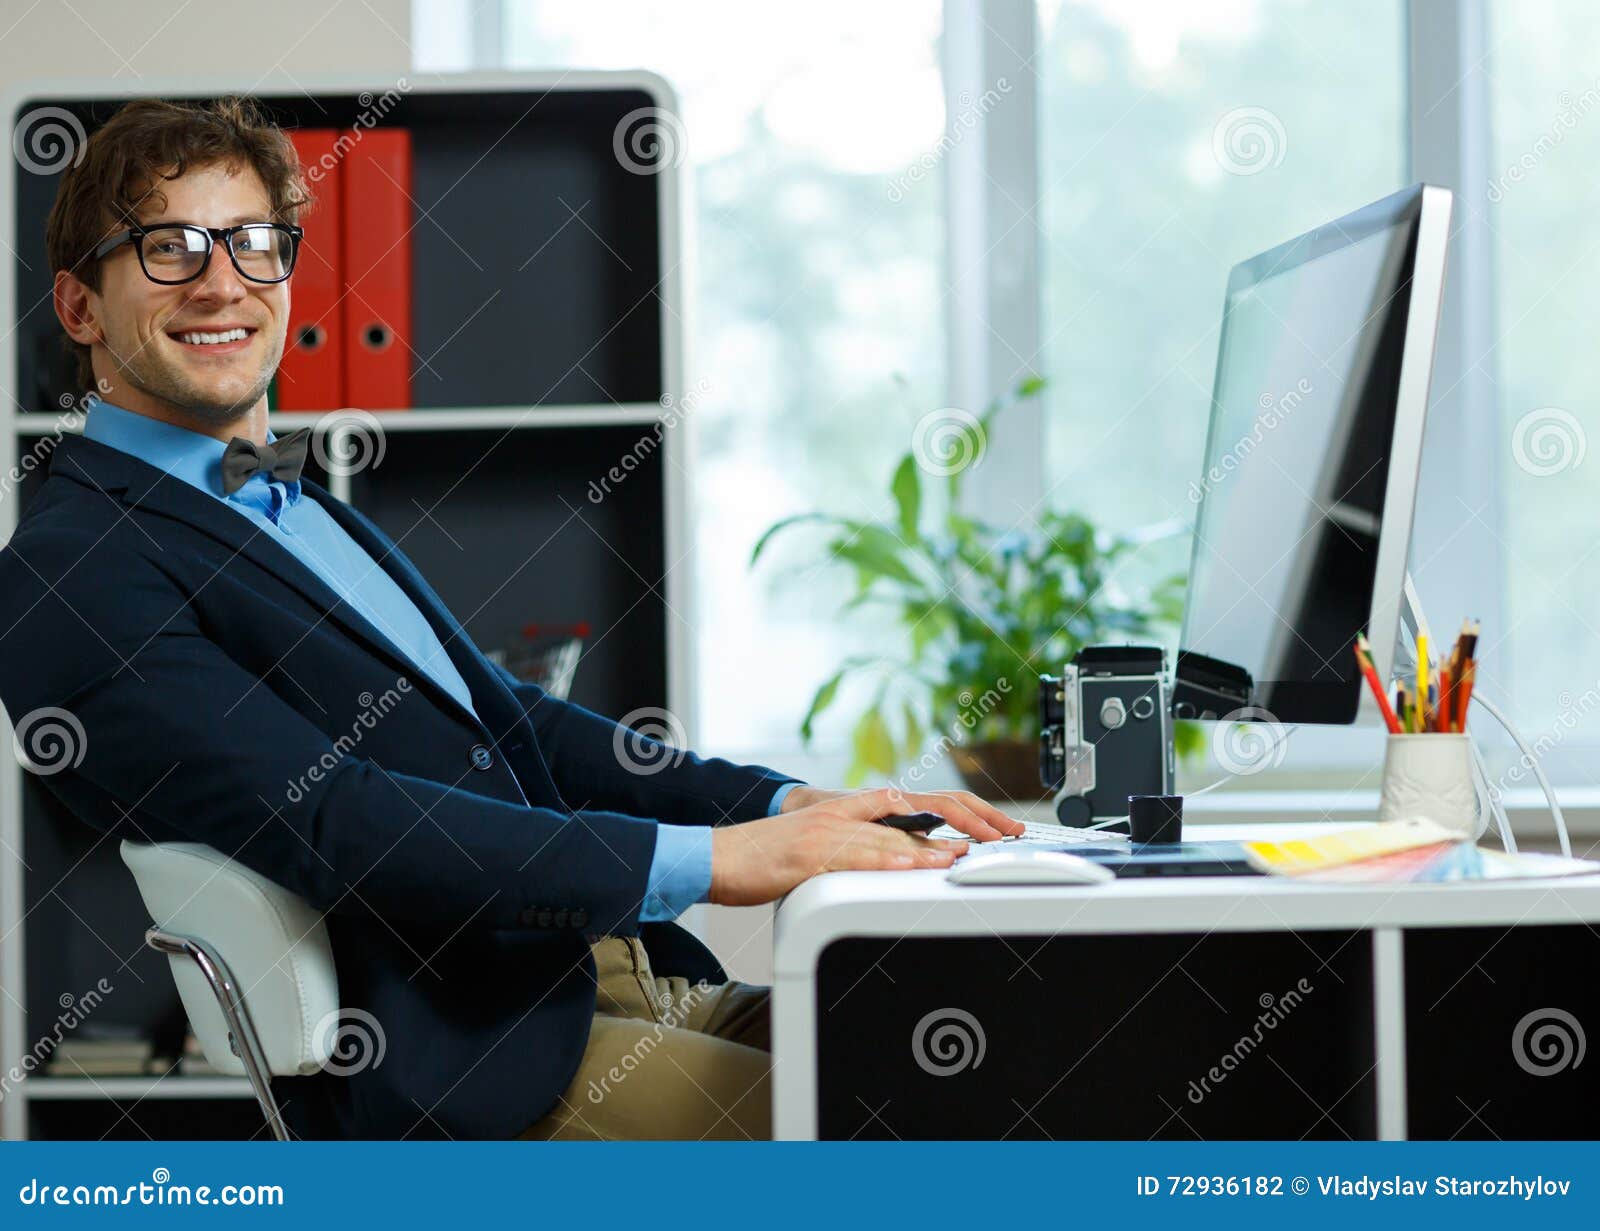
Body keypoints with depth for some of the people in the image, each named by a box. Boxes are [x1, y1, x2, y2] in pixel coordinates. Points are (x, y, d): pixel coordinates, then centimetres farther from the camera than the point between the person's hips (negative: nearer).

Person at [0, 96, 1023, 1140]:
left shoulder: (313, 514, 24)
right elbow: (330, 822, -16)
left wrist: (791, 806, 8)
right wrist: (707, 859, -19)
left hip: (632, 977, 9)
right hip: (474, 1072, -8)